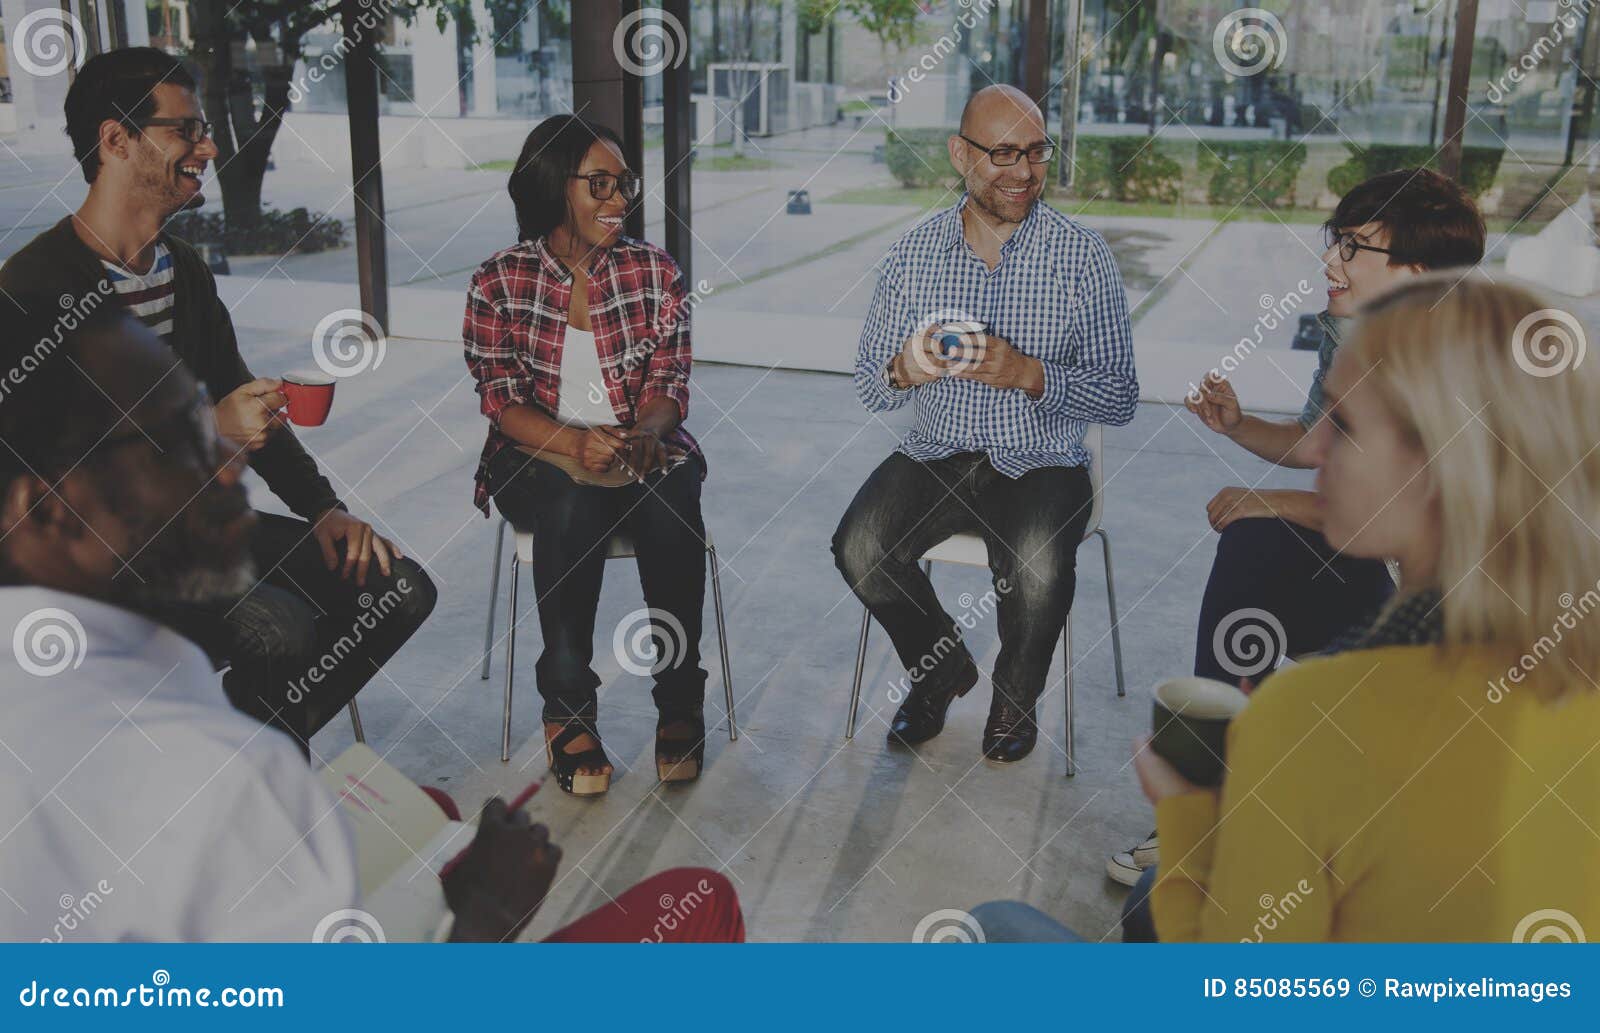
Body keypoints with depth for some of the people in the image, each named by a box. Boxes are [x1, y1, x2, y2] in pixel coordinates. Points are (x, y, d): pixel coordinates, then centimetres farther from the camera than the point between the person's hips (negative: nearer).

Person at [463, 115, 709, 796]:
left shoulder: (654, 271, 6)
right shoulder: (499, 282, 1)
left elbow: (668, 381, 2)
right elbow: (501, 400, -4)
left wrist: (646, 431, -22)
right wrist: (574, 441, -23)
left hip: (642, 447, 2)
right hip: (539, 455, -1)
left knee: (668, 501, -33)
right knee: (575, 508, -35)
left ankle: (679, 697, -23)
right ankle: (567, 706, -24)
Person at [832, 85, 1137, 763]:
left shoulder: (1082, 256, -4)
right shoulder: (914, 253, 2)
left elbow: (1120, 399, -6)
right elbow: (869, 389, 6)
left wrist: (1027, 374, -22)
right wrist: (904, 371, -18)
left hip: (1042, 462, -2)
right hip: (936, 454, 3)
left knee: (1037, 571, -31)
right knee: (859, 547, -23)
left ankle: (1016, 695, 5)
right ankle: (942, 669, 9)